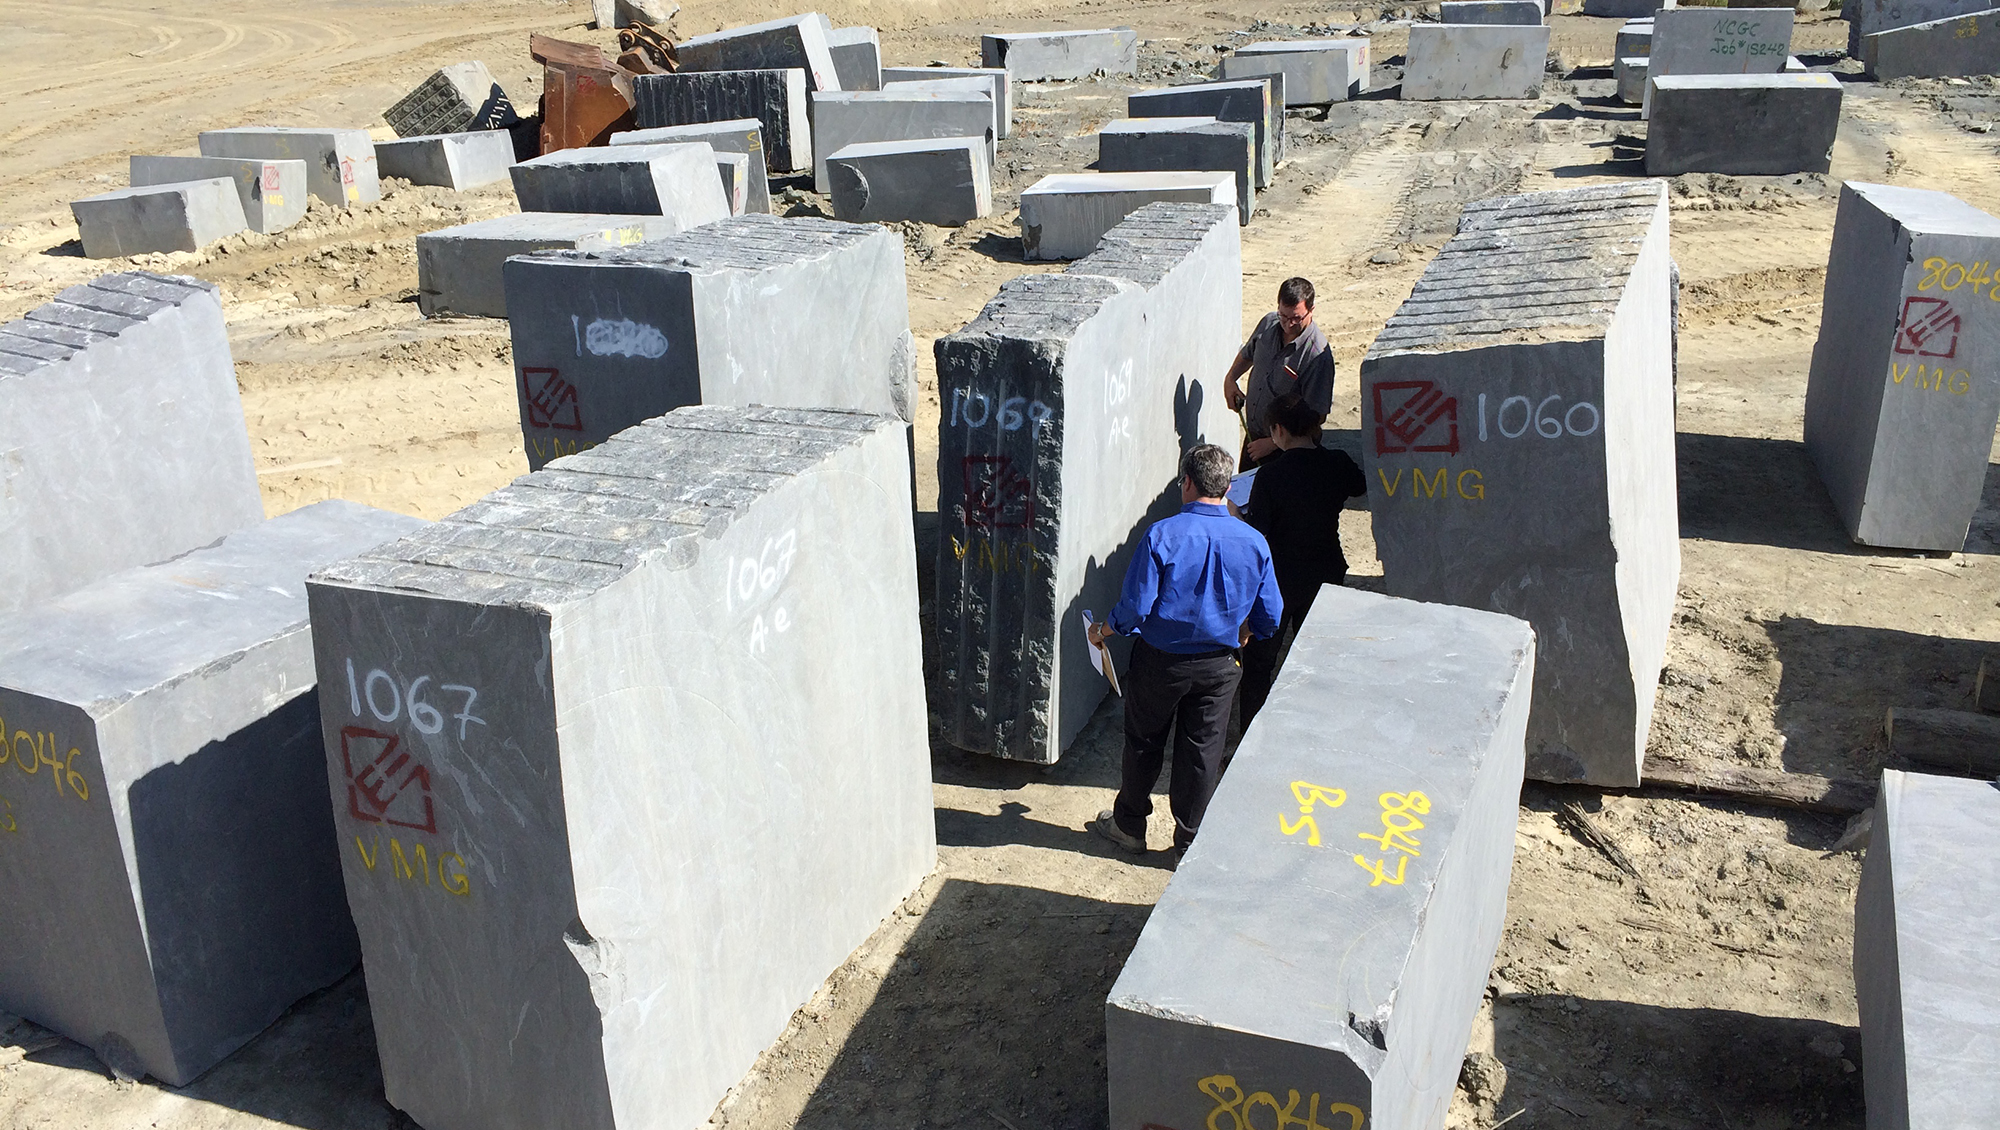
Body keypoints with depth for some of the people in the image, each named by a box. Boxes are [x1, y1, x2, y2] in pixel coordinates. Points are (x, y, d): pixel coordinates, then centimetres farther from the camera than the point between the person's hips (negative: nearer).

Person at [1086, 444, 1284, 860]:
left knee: (1143, 743, 18)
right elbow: (1269, 617, 0)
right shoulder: (1253, 542, -9)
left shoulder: (1163, 534, -19)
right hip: (1219, 666, 2)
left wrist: (1103, 630, 2)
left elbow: (1135, 606, -17)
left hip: (1160, 661, -2)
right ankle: (1191, 839, 24)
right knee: (1202, 752, 14)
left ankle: (1129, 824, 33)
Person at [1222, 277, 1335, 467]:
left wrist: (1272, 444, -24)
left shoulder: (1318, 355, -28)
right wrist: (1230, 379, -1)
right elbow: (1247, 354, 18)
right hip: (1253, 436, 7)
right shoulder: (1269, 323, -6)